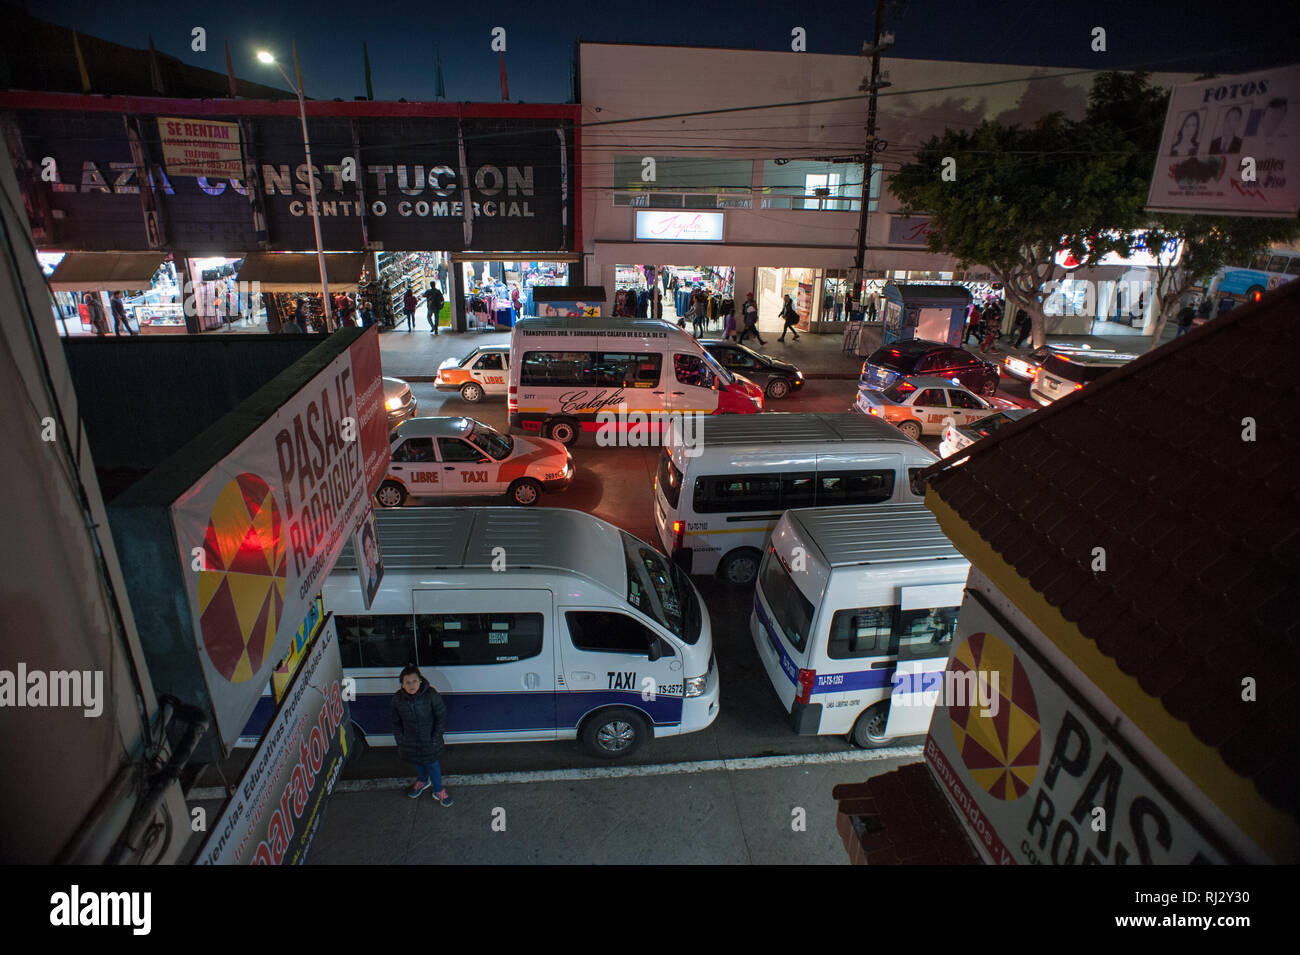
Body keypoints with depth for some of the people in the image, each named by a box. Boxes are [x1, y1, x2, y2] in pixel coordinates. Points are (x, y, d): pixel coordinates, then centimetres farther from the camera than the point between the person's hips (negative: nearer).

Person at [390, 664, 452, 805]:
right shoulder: (397, 699, -16)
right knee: (418, 763, 25)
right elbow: (395, 723, -1)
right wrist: (400, 742, -1)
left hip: (429, 740, -3)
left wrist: (435, 739, -12)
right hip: (410, 741, 3)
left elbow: (441, 718, -13)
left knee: (432, 764, 11)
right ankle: (423, 781, 55)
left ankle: (438, 790, 36)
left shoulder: (431, 695, -24)